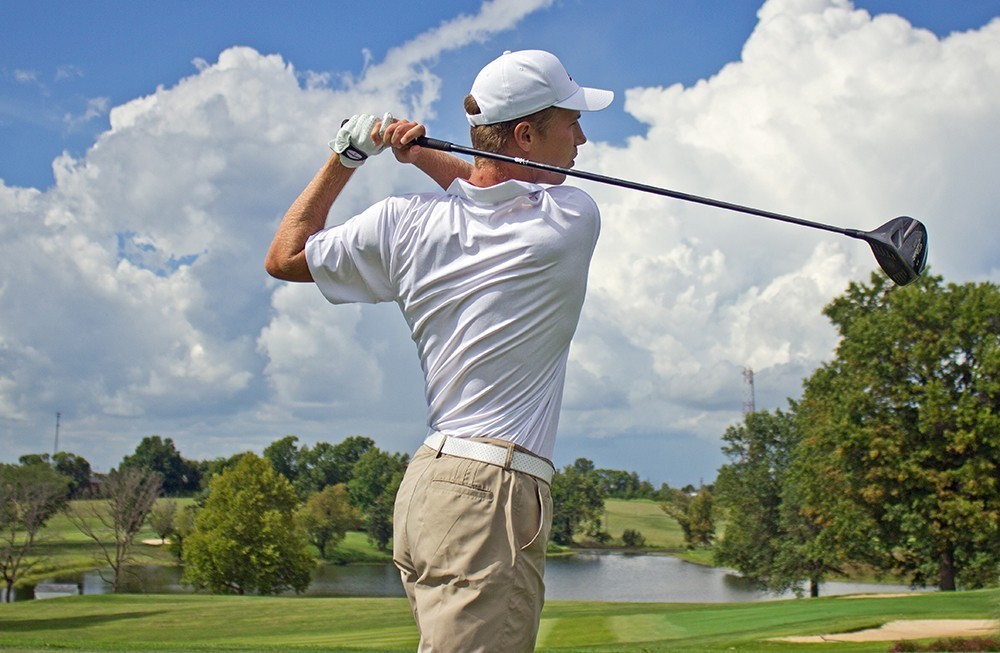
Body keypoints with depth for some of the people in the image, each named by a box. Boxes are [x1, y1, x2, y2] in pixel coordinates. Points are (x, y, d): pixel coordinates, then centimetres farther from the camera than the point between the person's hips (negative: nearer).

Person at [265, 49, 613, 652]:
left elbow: (284, 257, 22)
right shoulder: (574, 219, -2)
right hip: (488, 494, -6)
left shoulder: (404, 224, 6)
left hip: (429, 485, 7)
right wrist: (419, 152, 15)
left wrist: (346, 157, 25)